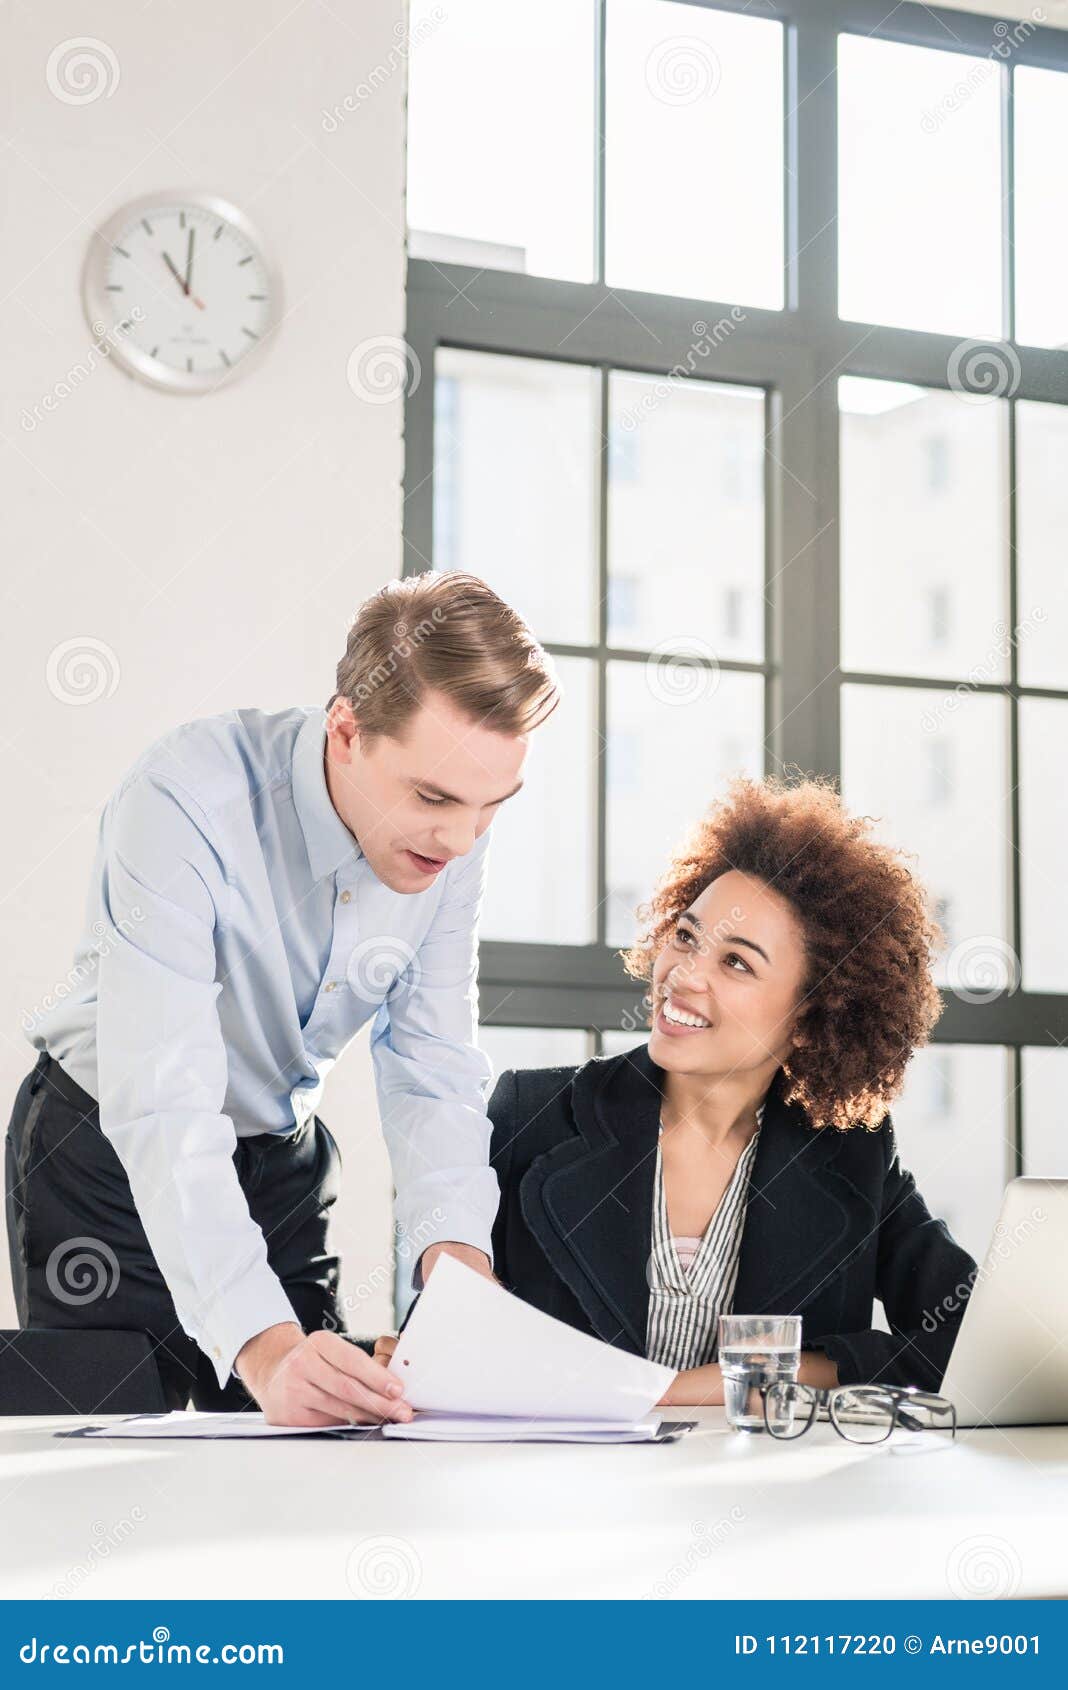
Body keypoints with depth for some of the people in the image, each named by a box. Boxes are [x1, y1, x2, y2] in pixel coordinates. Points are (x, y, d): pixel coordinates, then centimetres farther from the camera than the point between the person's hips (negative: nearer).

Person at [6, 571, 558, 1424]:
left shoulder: (451, 832, -15)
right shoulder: (183, 802, -33)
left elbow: (432, 1073, -12)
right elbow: (163, 1110, -39)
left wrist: (453, 1250, -32)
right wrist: (261, 1345, -51)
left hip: (282, 1159, 5)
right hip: (112, 1154, -4)